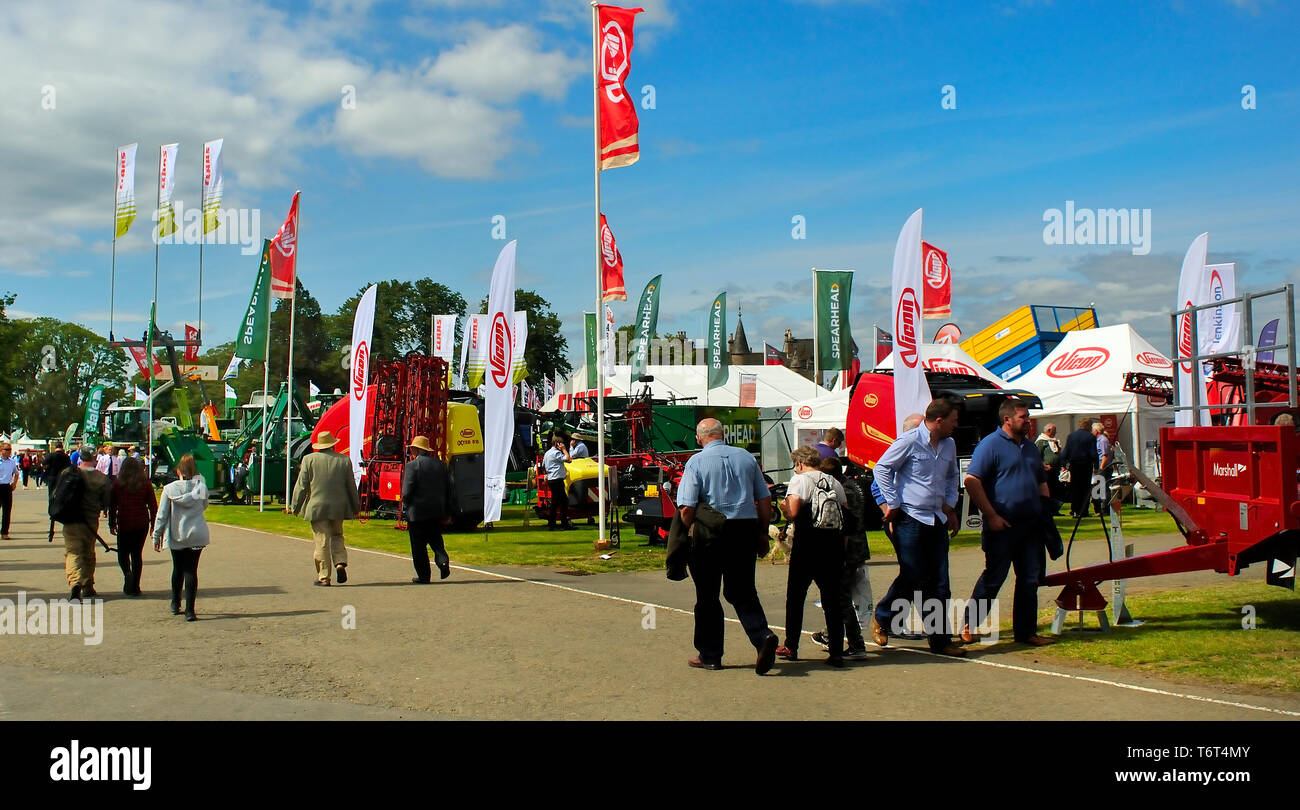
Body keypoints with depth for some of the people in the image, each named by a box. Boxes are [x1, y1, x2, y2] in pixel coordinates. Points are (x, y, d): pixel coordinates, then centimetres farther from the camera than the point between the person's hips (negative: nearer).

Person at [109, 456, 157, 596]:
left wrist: (112, 524, 8)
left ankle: (127, 573, -19)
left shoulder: (117, 483, 0)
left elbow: (112, 505, 2)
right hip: (142, 524, 1)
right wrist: (153, 523, 8)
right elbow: (152, 504, 1)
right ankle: (134, 587, 6)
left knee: (123, 553, 11)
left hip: (124, 524, -1)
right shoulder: (146, 484, 1)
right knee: (137, 553, 8)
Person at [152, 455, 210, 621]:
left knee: (178, 569, 20)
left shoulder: (170, 489, -7)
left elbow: (162, 515, -5)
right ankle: (189, 610, -5)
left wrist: (157, 537, 2)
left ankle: (175, 605, 31)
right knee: (191, 570, 1)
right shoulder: (201, 487, -7)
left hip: (175, 536, 1)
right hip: (196, 535, -1)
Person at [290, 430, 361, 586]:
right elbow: (351, 486, 6)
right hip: (338, 507, 2)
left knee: (322, 542, 1)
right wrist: (356, 506, 18)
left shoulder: (309, 459, -3)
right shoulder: (344, 460, 1)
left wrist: (296, 506, 7)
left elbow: (301, 485, -2)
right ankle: (340, 563, -1)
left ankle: (324, 577, 4)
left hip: (317, 507, -2)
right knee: (337, 536, 19)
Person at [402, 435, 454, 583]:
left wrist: (405, 509, 2)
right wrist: (445, 512, 15)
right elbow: (448, 489, 10)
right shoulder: (440, 464, 8)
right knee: (435, 539, 18)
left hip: (418, 512, -5)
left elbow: (407, 491, -13)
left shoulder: (412, 465, -10)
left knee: (419, 545, 4)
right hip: (437, 511, 5)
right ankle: (443, 560, -7)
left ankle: (423, 575, 7)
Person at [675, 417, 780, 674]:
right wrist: (762, 533, 17)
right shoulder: (746, 457, 8)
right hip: (745, 530, 4)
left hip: (710, 532, -4)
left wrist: (688, 532, 7)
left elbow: (686, 508, -10)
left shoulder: (696, 462, -5)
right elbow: (765, 500, 9)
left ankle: (710, 655, 15)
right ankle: (762, 636, -11)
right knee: (743, 590, 12)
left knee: (707, 595, 8)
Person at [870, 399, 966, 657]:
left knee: (940, 584, 5)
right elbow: (882, 468, -8)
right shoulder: (909, 441, -10)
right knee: (912, 578, -4)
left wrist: (949, 505, 16)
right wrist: (892, 504, -9)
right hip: (910, 519, -7)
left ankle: (940, 639, 11)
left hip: (937, 520, 7)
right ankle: (881, 620, 19)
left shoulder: (949, 445, 12)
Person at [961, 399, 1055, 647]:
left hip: (1030, 525, 7)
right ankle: (969, 625, 12)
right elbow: (971, 481, -15)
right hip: (1002, 525, -7)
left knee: (1029, 579, 8)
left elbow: (1041, 482, 27)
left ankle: (1026, 631, 16)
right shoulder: (991, 444, -8)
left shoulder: (1030, 447, 17)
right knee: (993, 578, -2)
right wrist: (991, 516, -17)